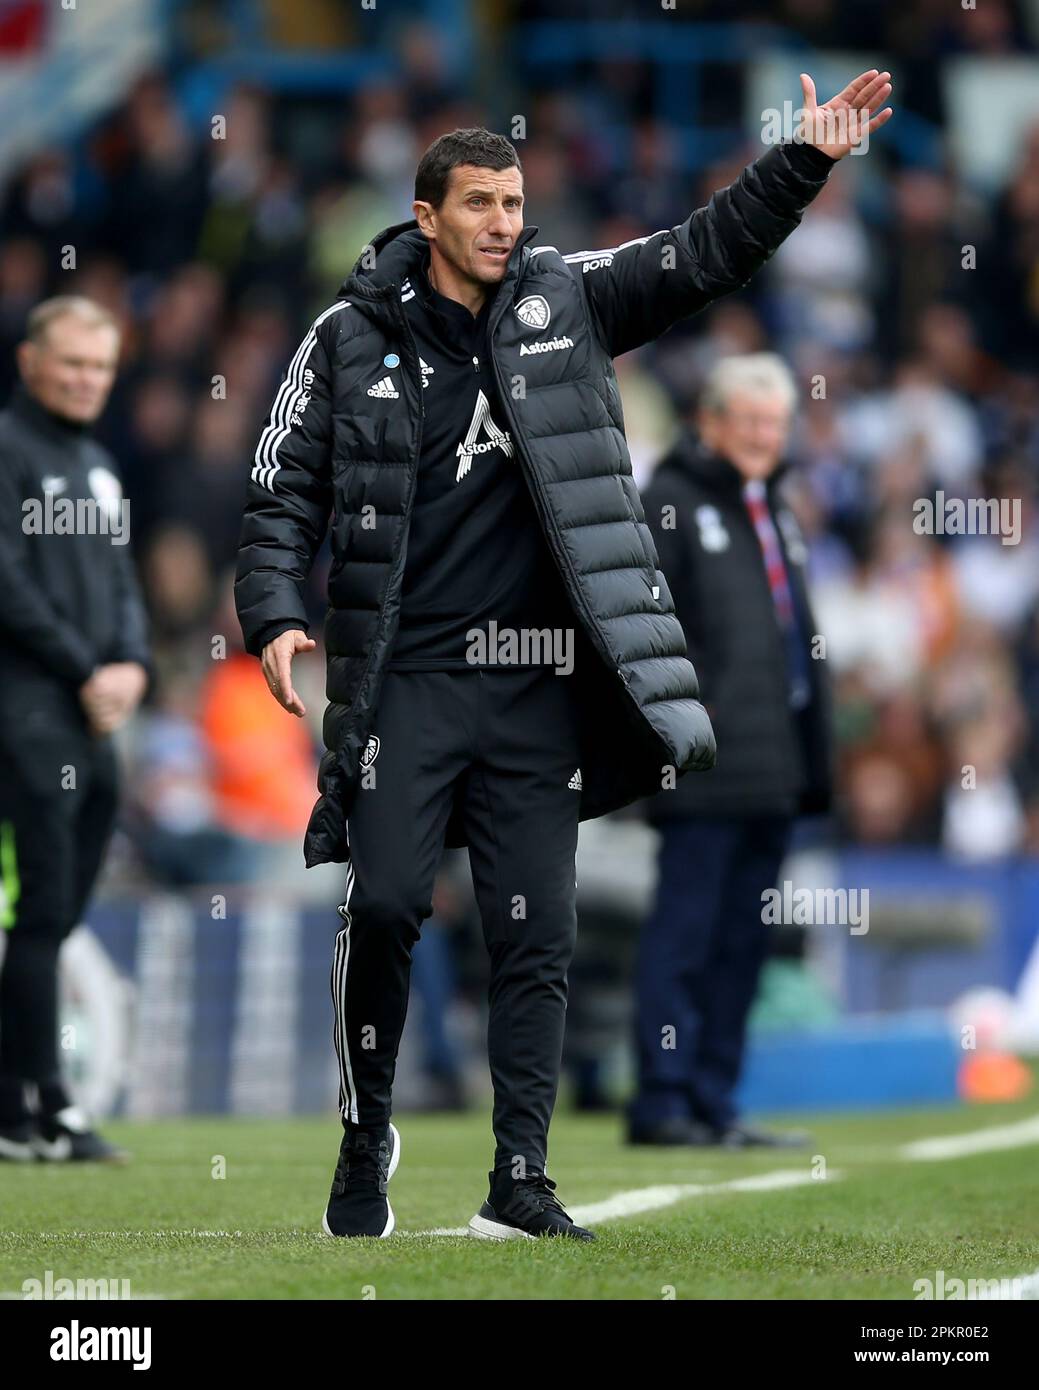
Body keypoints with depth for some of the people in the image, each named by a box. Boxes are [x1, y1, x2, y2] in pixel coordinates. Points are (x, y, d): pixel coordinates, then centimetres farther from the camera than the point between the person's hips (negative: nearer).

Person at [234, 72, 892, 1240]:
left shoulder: (566, 302, 8)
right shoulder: (351, 339, 2)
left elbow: (703, 255, 4)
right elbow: (283, 496, 4)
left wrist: (806, 162, -8)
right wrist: (275, 618, -11)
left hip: (539, 687, 2)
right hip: (406, 677, -2)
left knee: (536, 936, 0)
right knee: (384, 904, -9)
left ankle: (519, 1183, 4)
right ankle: (365, 1139, 11)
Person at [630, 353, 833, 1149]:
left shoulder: (777, 512, 22)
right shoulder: (671, 502, -3)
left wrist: (816, 757, 20)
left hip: (773, 772, 8)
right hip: (705, 769, -8)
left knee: (743, 942, 9)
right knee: (685, 934, -6)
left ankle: (714, 1104, 13)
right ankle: (664, 1102, -5)